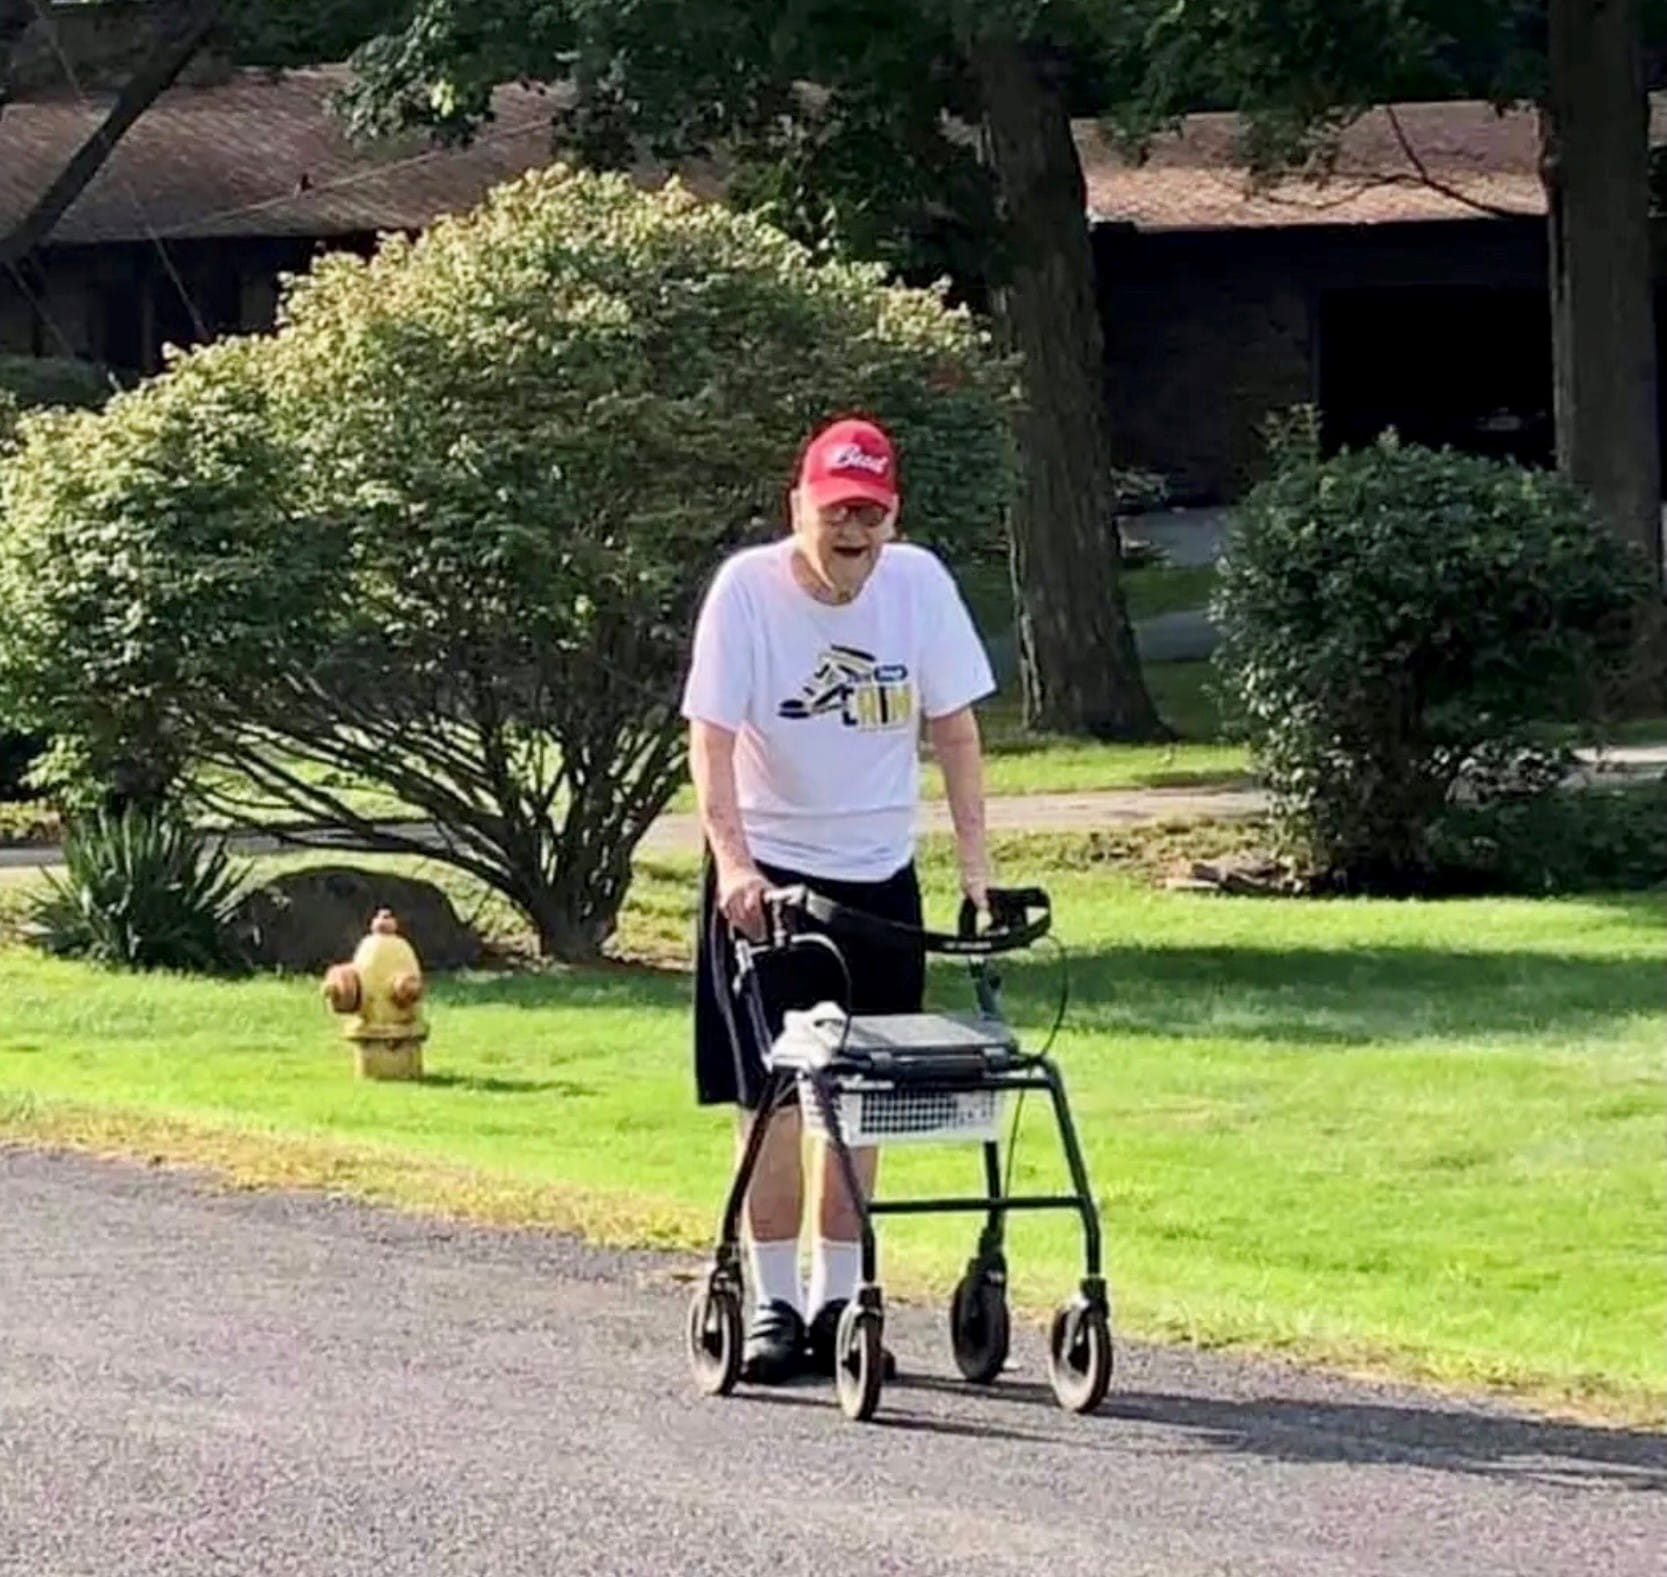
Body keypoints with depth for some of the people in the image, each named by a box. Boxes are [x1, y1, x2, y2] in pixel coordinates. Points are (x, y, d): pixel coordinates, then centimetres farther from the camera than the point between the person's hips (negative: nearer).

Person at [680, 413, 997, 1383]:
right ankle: (774, 1307, 1)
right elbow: (712, 738, -17)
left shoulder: (919, 584, -6)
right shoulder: (748, 588, -14)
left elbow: (953, 728, 1)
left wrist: (977, 863, -5)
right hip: (769, 875, -3)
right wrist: (733, 864, -29)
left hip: (878, 878, 3)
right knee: (774, 1097, -6)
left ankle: (838, 1303, 13)